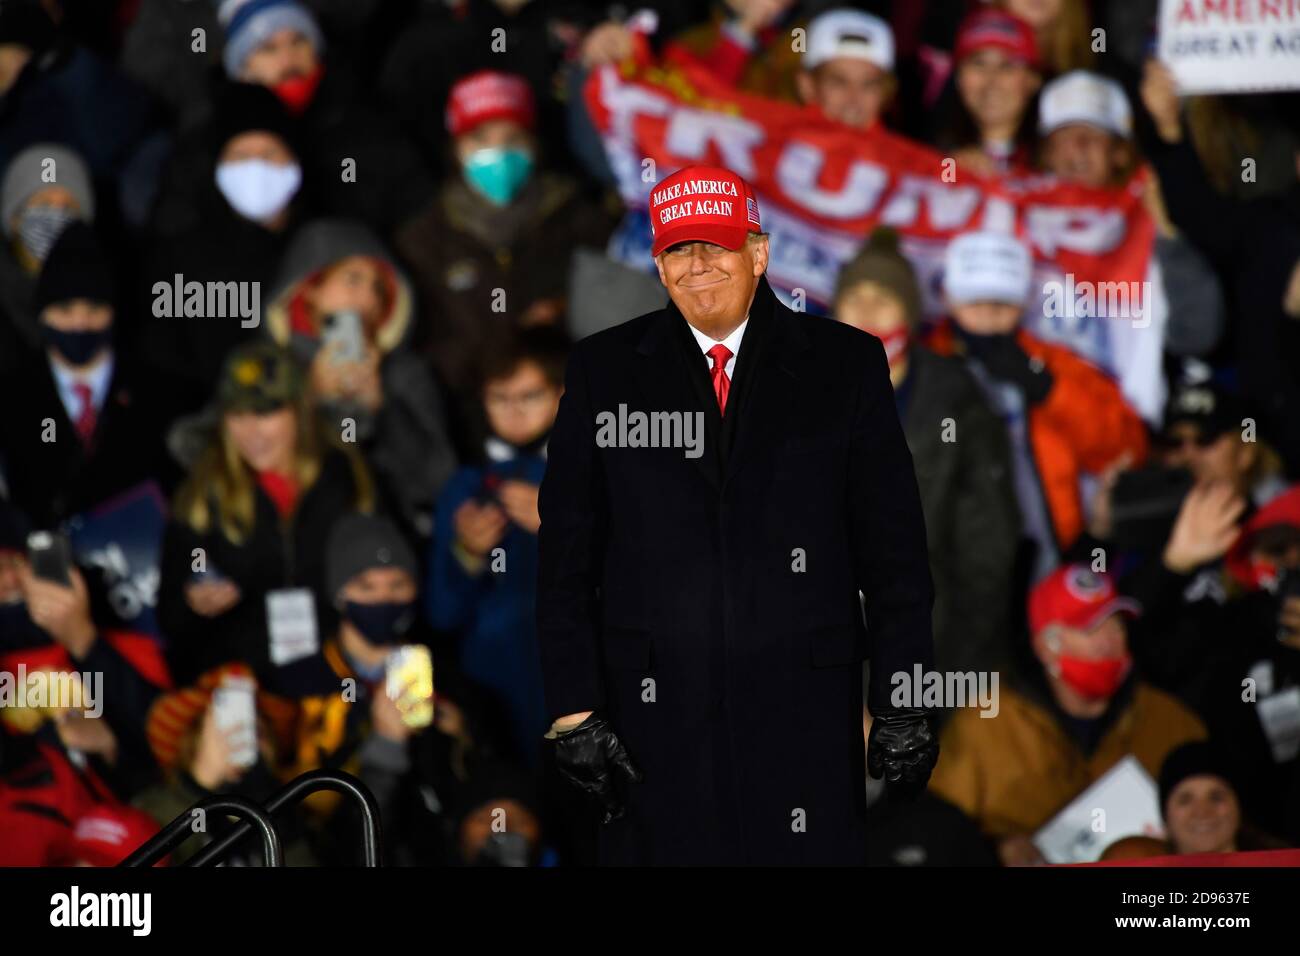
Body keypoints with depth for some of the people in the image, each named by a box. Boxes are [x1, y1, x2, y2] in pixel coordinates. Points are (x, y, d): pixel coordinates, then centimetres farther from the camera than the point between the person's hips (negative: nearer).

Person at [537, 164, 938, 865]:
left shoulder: (845, 365, 6)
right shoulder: (604, 370, 8)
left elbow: (892, 549, 5)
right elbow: (565, 555, 6)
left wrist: (902, 705, -1)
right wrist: (574, 709, -1)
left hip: (804, 715, 0)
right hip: (654, 716, 0)